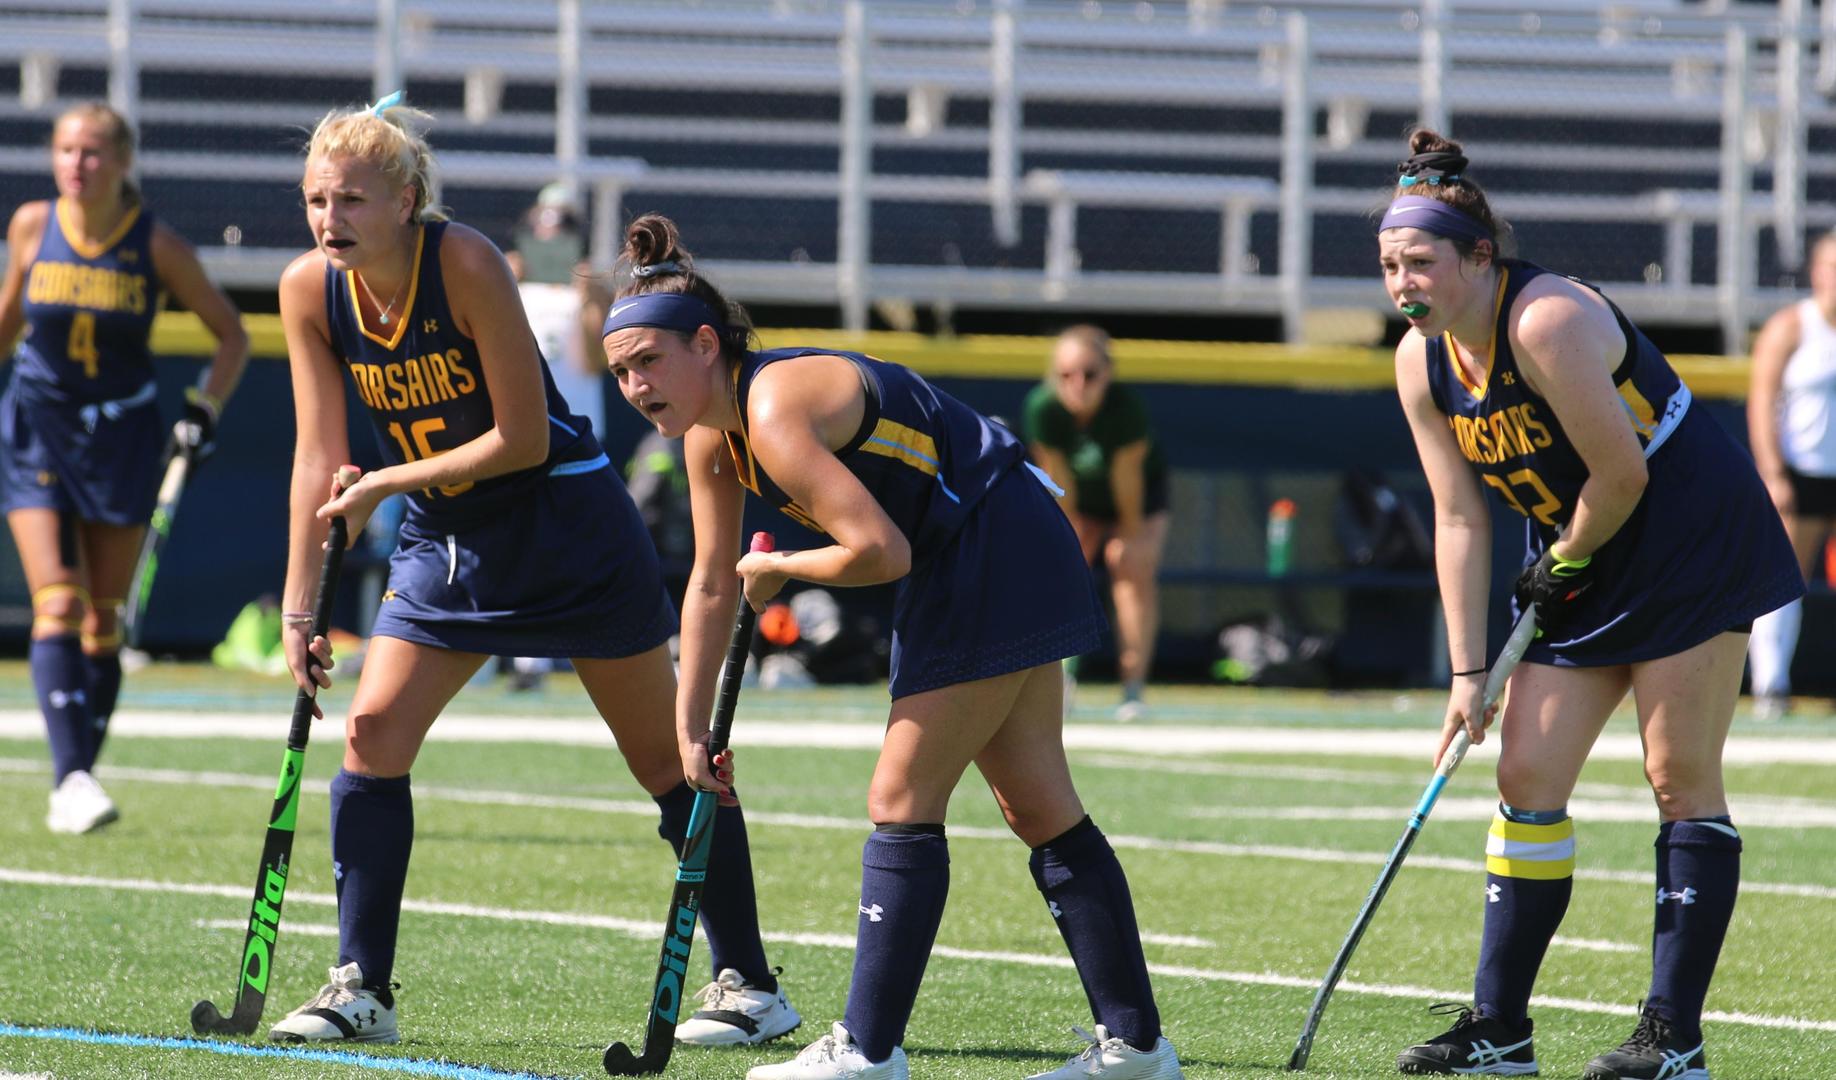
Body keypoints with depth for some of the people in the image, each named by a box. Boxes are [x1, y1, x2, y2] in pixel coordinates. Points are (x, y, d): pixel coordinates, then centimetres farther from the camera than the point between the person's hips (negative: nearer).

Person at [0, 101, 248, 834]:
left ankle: (76, 785, 14)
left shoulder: (157, 245, -8)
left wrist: (206, 406, -10)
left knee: (102, 620, 4)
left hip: (122, 439, 0)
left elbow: (231, 335, 2)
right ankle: (70, 774, -23)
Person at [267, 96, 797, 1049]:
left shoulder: (467, 266, -25)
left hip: (565, 518, -5)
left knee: (666, 755, 1)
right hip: (446, 538, 5)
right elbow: (319, 455, -5)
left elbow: (523, 438, -22)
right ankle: (360, 987, -2)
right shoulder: (310, 291, -9)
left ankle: (751, 985, 10)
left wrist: (385, 485, -19)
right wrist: (299, 608, -7)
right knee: (372, 733, -8)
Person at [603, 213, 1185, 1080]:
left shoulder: (773, 413, -26)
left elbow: (880, 551, -29)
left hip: (995, 552, -10)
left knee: (902, 803, -7)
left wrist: (776, 570, -12)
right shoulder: (709, 435, 4)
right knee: (1040, 808, 12)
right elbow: (712, 585, 12)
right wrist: (690, 733, 12)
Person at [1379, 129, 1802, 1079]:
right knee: (1526, 775, 2)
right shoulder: (1421, 363, -4)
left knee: (1680, 778, -7)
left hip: (1692, 539, -8)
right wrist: (1469, 671, -4)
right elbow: (1459, 519, 0)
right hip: (1583, 561, 8)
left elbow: (1621, 475, -23)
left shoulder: (1548, 323, -28)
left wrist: (1564, 564, -7)